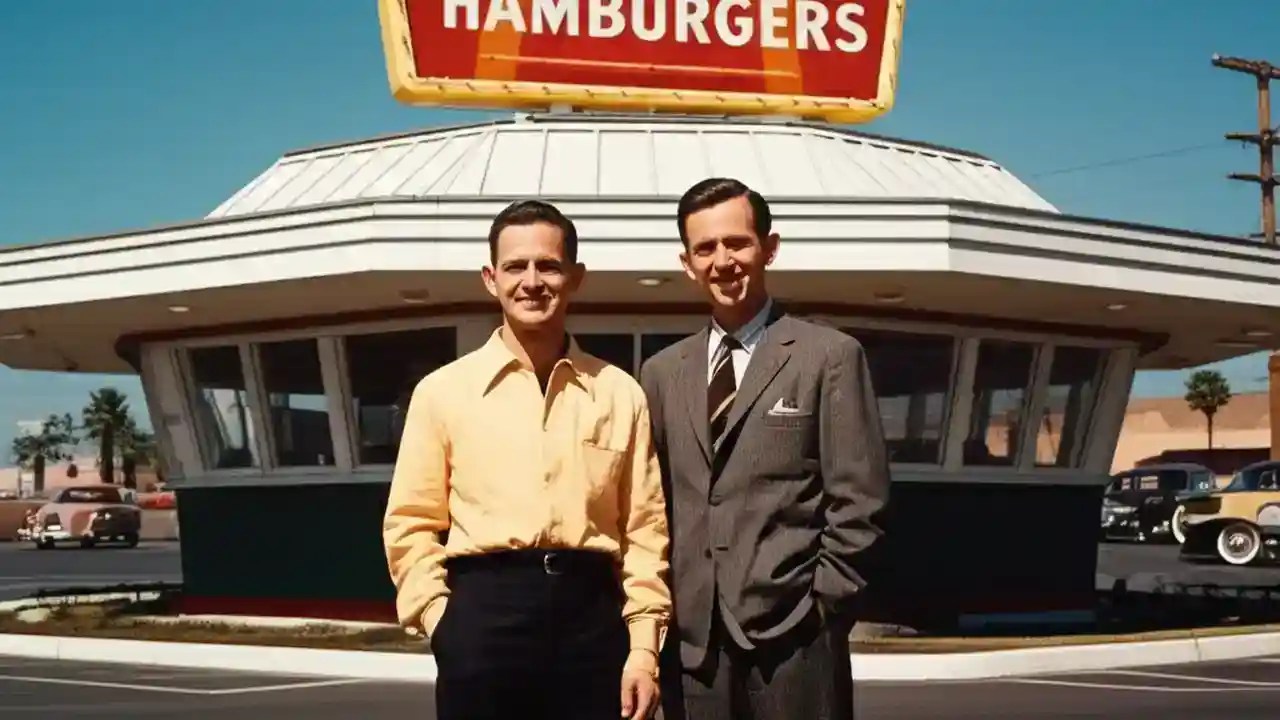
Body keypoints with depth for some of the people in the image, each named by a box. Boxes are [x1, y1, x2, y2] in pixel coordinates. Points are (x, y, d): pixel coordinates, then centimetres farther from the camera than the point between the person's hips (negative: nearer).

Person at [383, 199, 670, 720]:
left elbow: (644, 527, 7)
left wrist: (644, 646, 1)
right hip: (484, 613, -1)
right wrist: (443, 622, -6)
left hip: (593, 613, 1)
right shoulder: (442, 391, 5)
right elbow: (411, 524, 5)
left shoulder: (620, 394, 8)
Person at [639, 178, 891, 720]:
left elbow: (856, 500, -3)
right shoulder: (661, 372, 14)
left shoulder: (830, 356, 1)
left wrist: (822, 605, -8)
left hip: (792, 634, -4)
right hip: (691, 640, 4)